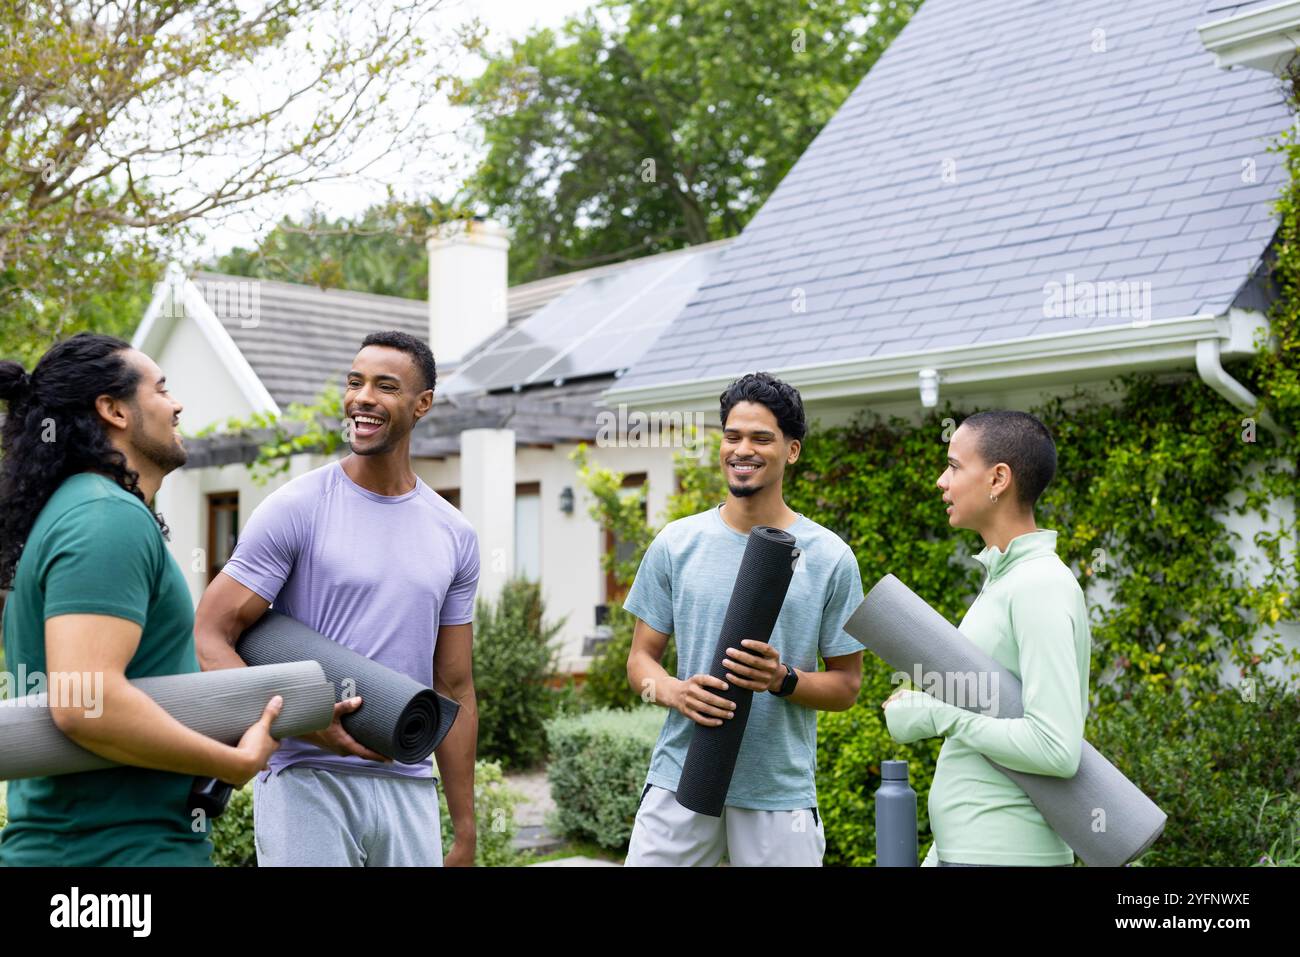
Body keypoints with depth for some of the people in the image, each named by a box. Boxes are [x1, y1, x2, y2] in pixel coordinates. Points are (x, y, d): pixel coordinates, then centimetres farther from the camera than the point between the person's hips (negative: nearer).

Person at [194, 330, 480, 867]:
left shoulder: (454, 535, 9)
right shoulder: (296, 509, -4)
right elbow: (208, 639, -8)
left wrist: (465, 828, 12)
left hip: (410, 788, 4)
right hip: (308, 782, -4)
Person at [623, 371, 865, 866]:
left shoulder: (829, 557, 0)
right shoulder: (675, 544, 4)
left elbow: (846, 685, 3)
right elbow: (641, 657, 8)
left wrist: (784, 680, -16)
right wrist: (673, 691, -13)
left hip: (781, 790, -1)